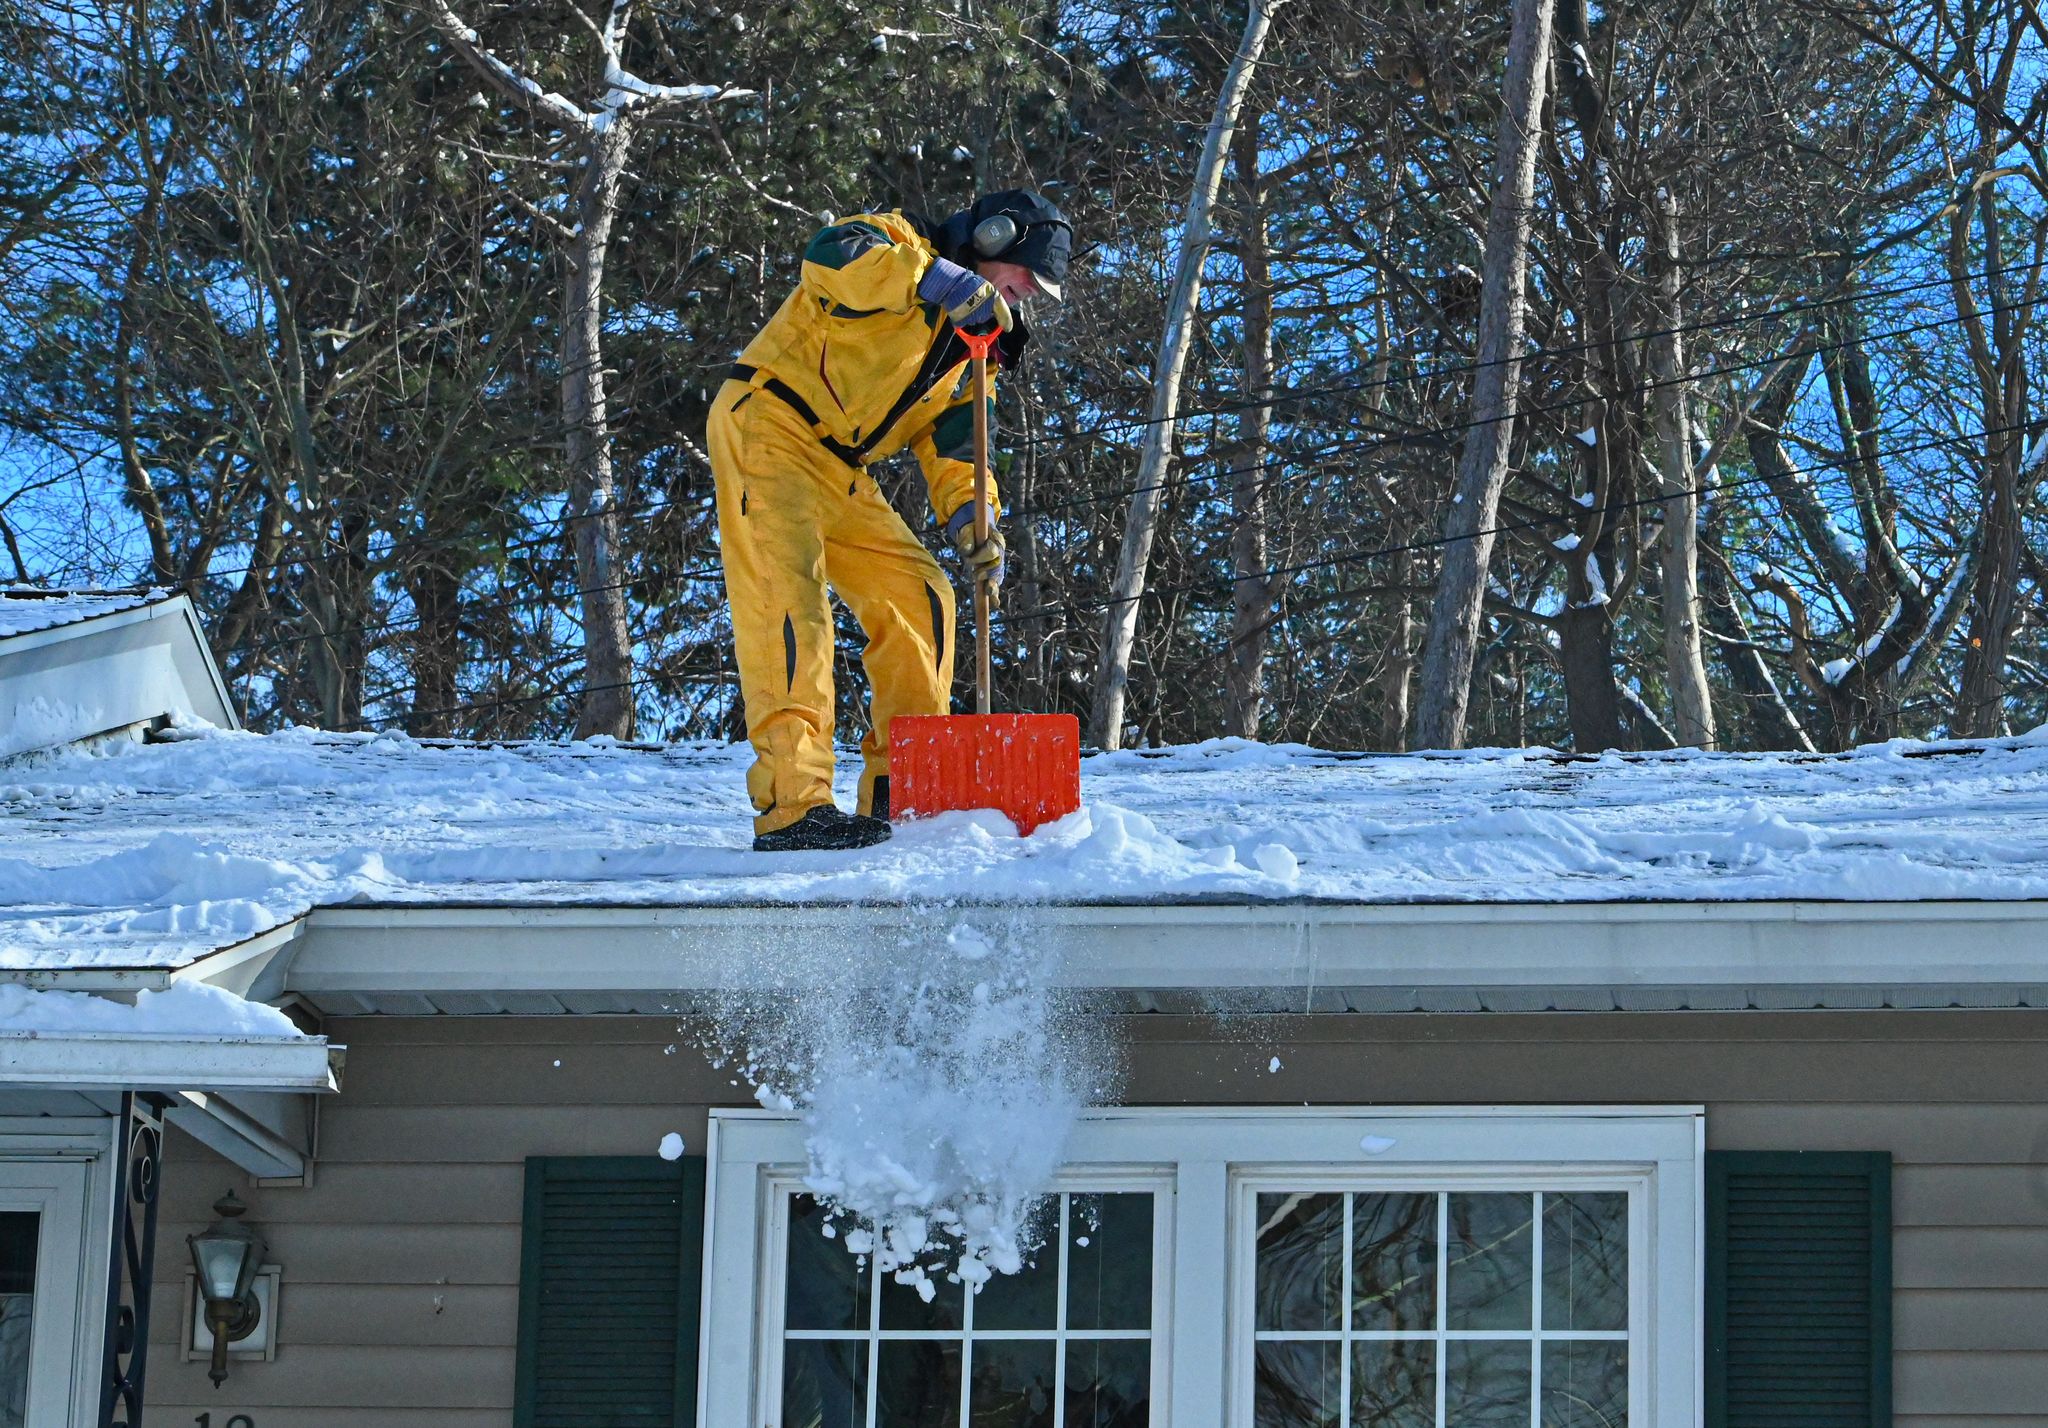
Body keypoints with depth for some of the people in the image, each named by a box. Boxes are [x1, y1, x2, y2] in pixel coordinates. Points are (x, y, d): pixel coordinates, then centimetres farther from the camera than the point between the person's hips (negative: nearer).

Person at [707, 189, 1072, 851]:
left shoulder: (978, 350, 19)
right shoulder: (903, 242, -4)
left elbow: (954, 450, 15)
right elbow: (829, 256, -26)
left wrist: (972, 524, -5)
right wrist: (944, 282, -32)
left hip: (840, 472, 9)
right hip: (768, 429, -9)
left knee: (921, 599, 5)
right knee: (789, 599, -21)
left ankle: (900, 792, 10)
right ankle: (791, 805, -30)